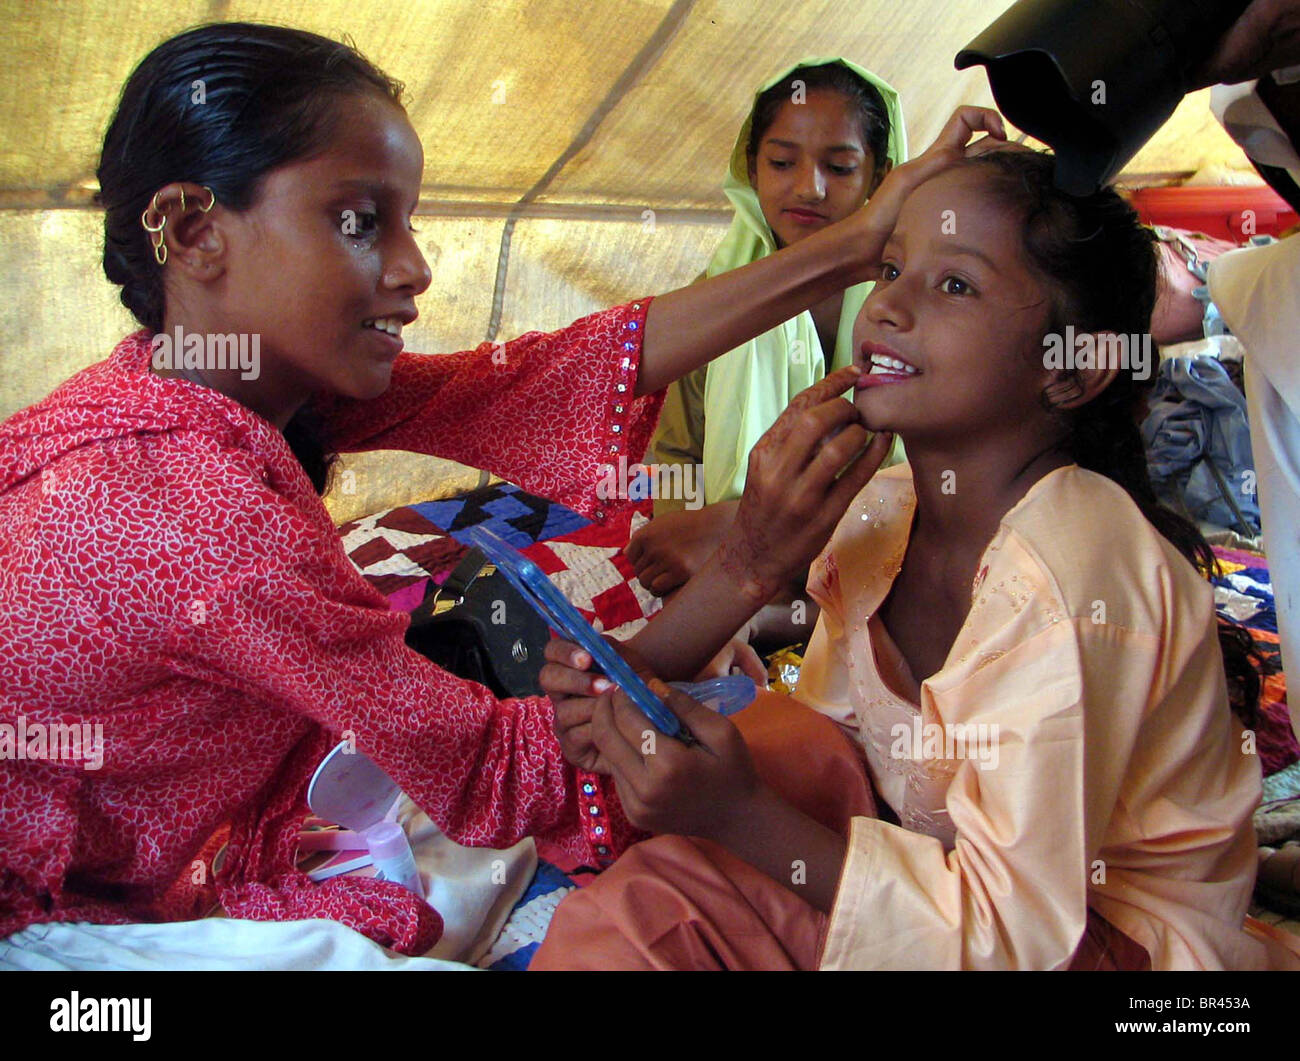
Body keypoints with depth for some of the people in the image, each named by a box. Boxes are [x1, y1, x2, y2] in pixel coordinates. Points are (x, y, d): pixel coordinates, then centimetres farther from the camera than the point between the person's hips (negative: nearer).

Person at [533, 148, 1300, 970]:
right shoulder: (884, 512, -5)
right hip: (958, 883, 6)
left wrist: (741, 814, -32)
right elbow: (824, 736, -2)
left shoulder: (1065, 578, -28)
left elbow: (1018, 931, -26)